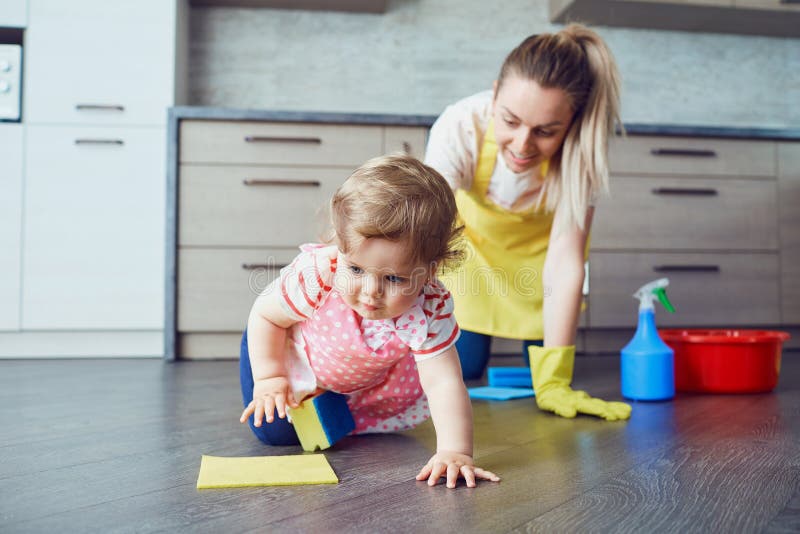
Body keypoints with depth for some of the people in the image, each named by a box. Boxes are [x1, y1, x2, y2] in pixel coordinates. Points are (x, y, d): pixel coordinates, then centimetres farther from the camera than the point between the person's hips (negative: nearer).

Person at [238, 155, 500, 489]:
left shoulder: (428, 313, -37)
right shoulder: (316, 275, -41)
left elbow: (444, 383, -37)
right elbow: (265, 314, -22)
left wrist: (455, 451, -48)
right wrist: (268, 378, -20)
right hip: (294, 355, -2)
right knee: (277, 432, -8)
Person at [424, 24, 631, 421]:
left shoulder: (581, 146, -34)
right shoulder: (461, 126, -38)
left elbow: (565, 263, -32)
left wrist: (552, 381, -35)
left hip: (541, 237, 1)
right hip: (471, 228, -1)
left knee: (540, 361, -1)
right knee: (462, 366, -4)